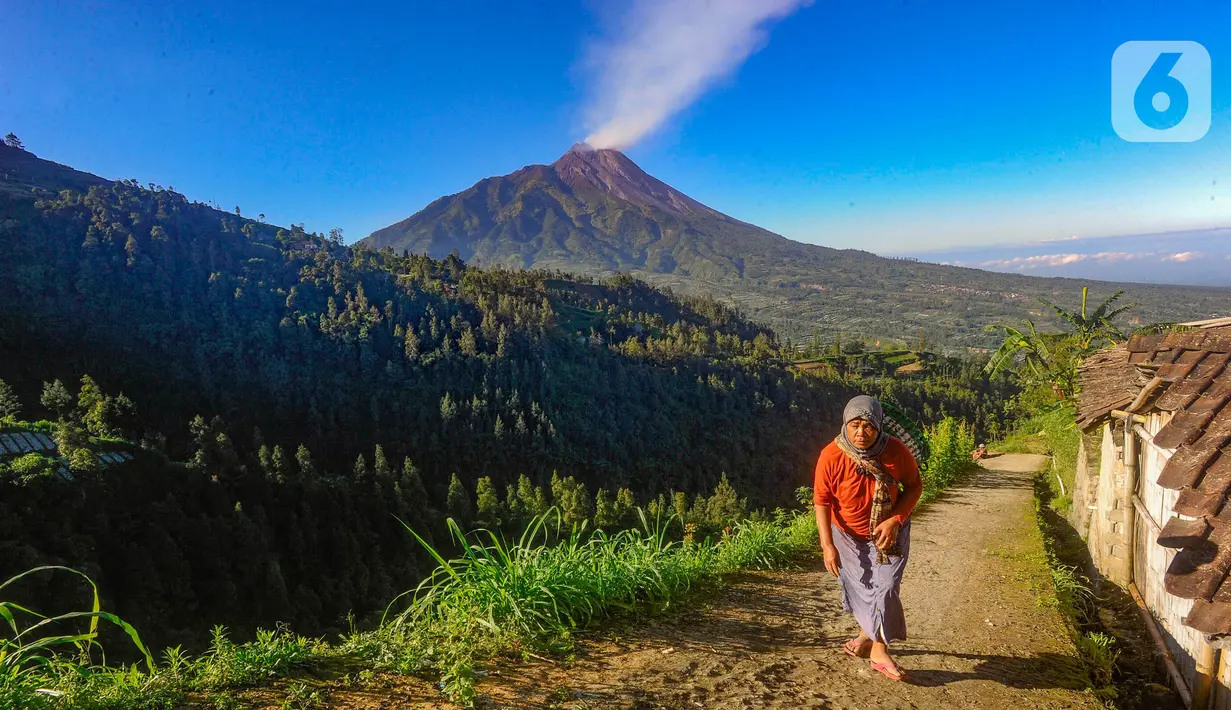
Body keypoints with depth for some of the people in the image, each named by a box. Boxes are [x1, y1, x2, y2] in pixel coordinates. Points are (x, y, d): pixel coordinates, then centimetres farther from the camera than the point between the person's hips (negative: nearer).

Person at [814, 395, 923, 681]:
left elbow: (915, 486, -8)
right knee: (860, 587, 12)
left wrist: (895, 521, -21)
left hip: (887, 531, 0)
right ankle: (868, 635, 38)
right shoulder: (831, 456, -26)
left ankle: (878, 650, 14)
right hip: (848, 534, 0)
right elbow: (822, 500, -16)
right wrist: (827, 545, -19)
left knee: (884, 588, -5)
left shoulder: (896, 451, -23)